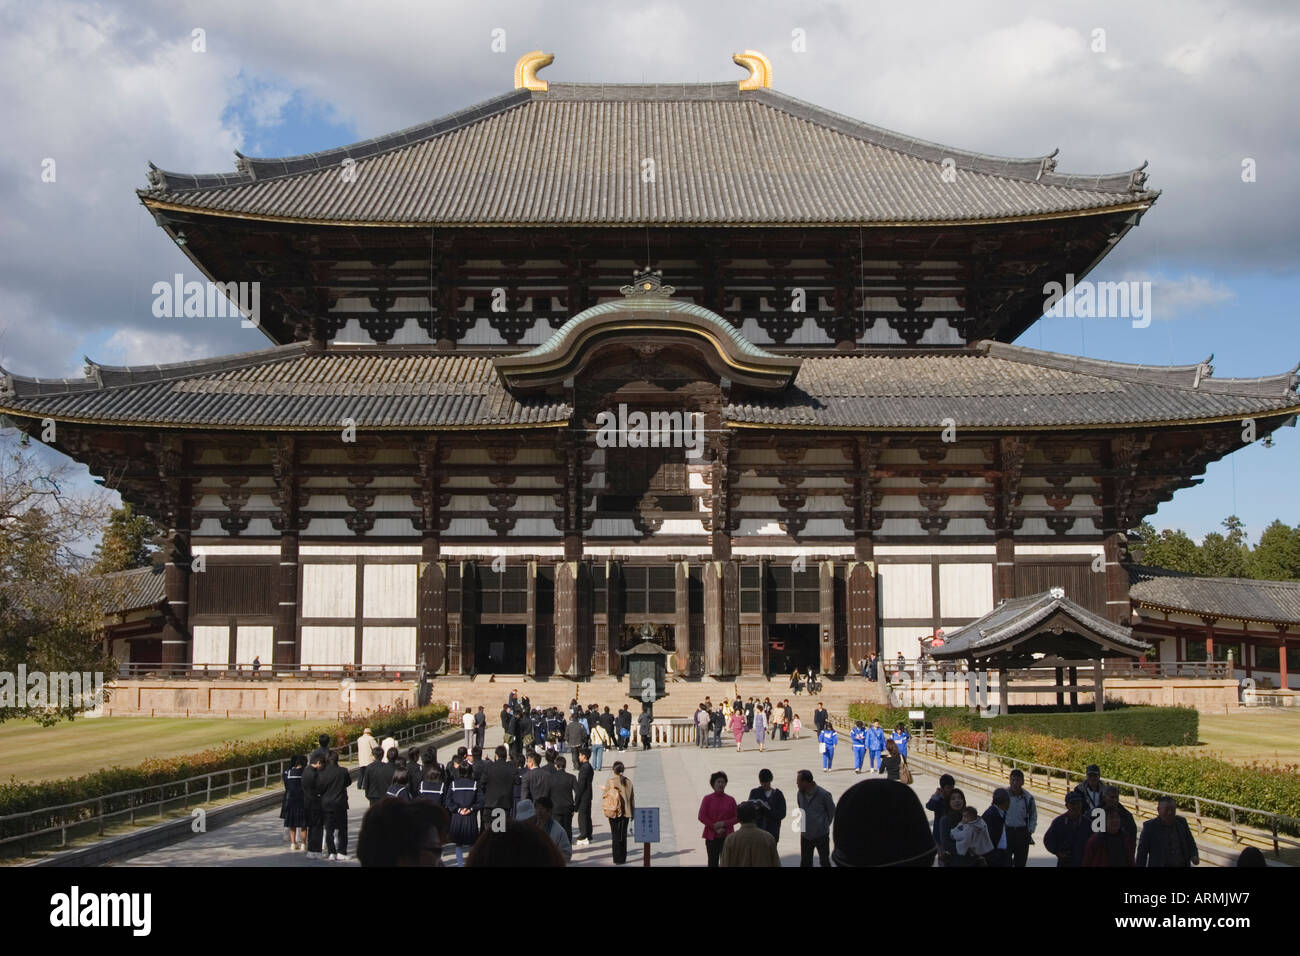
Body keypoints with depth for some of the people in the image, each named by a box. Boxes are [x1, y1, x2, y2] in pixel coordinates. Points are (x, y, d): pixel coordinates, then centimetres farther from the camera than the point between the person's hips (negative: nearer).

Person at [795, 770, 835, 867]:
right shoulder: (800, 794, -3)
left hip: (821, 836, -5)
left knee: (825, 862, 7)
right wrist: (803, 826, 9)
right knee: (805, 863, 12)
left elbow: (832, 812, -3)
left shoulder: (823, 795, -18)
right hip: (805, 836, 5)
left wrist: (824, 825, 5)